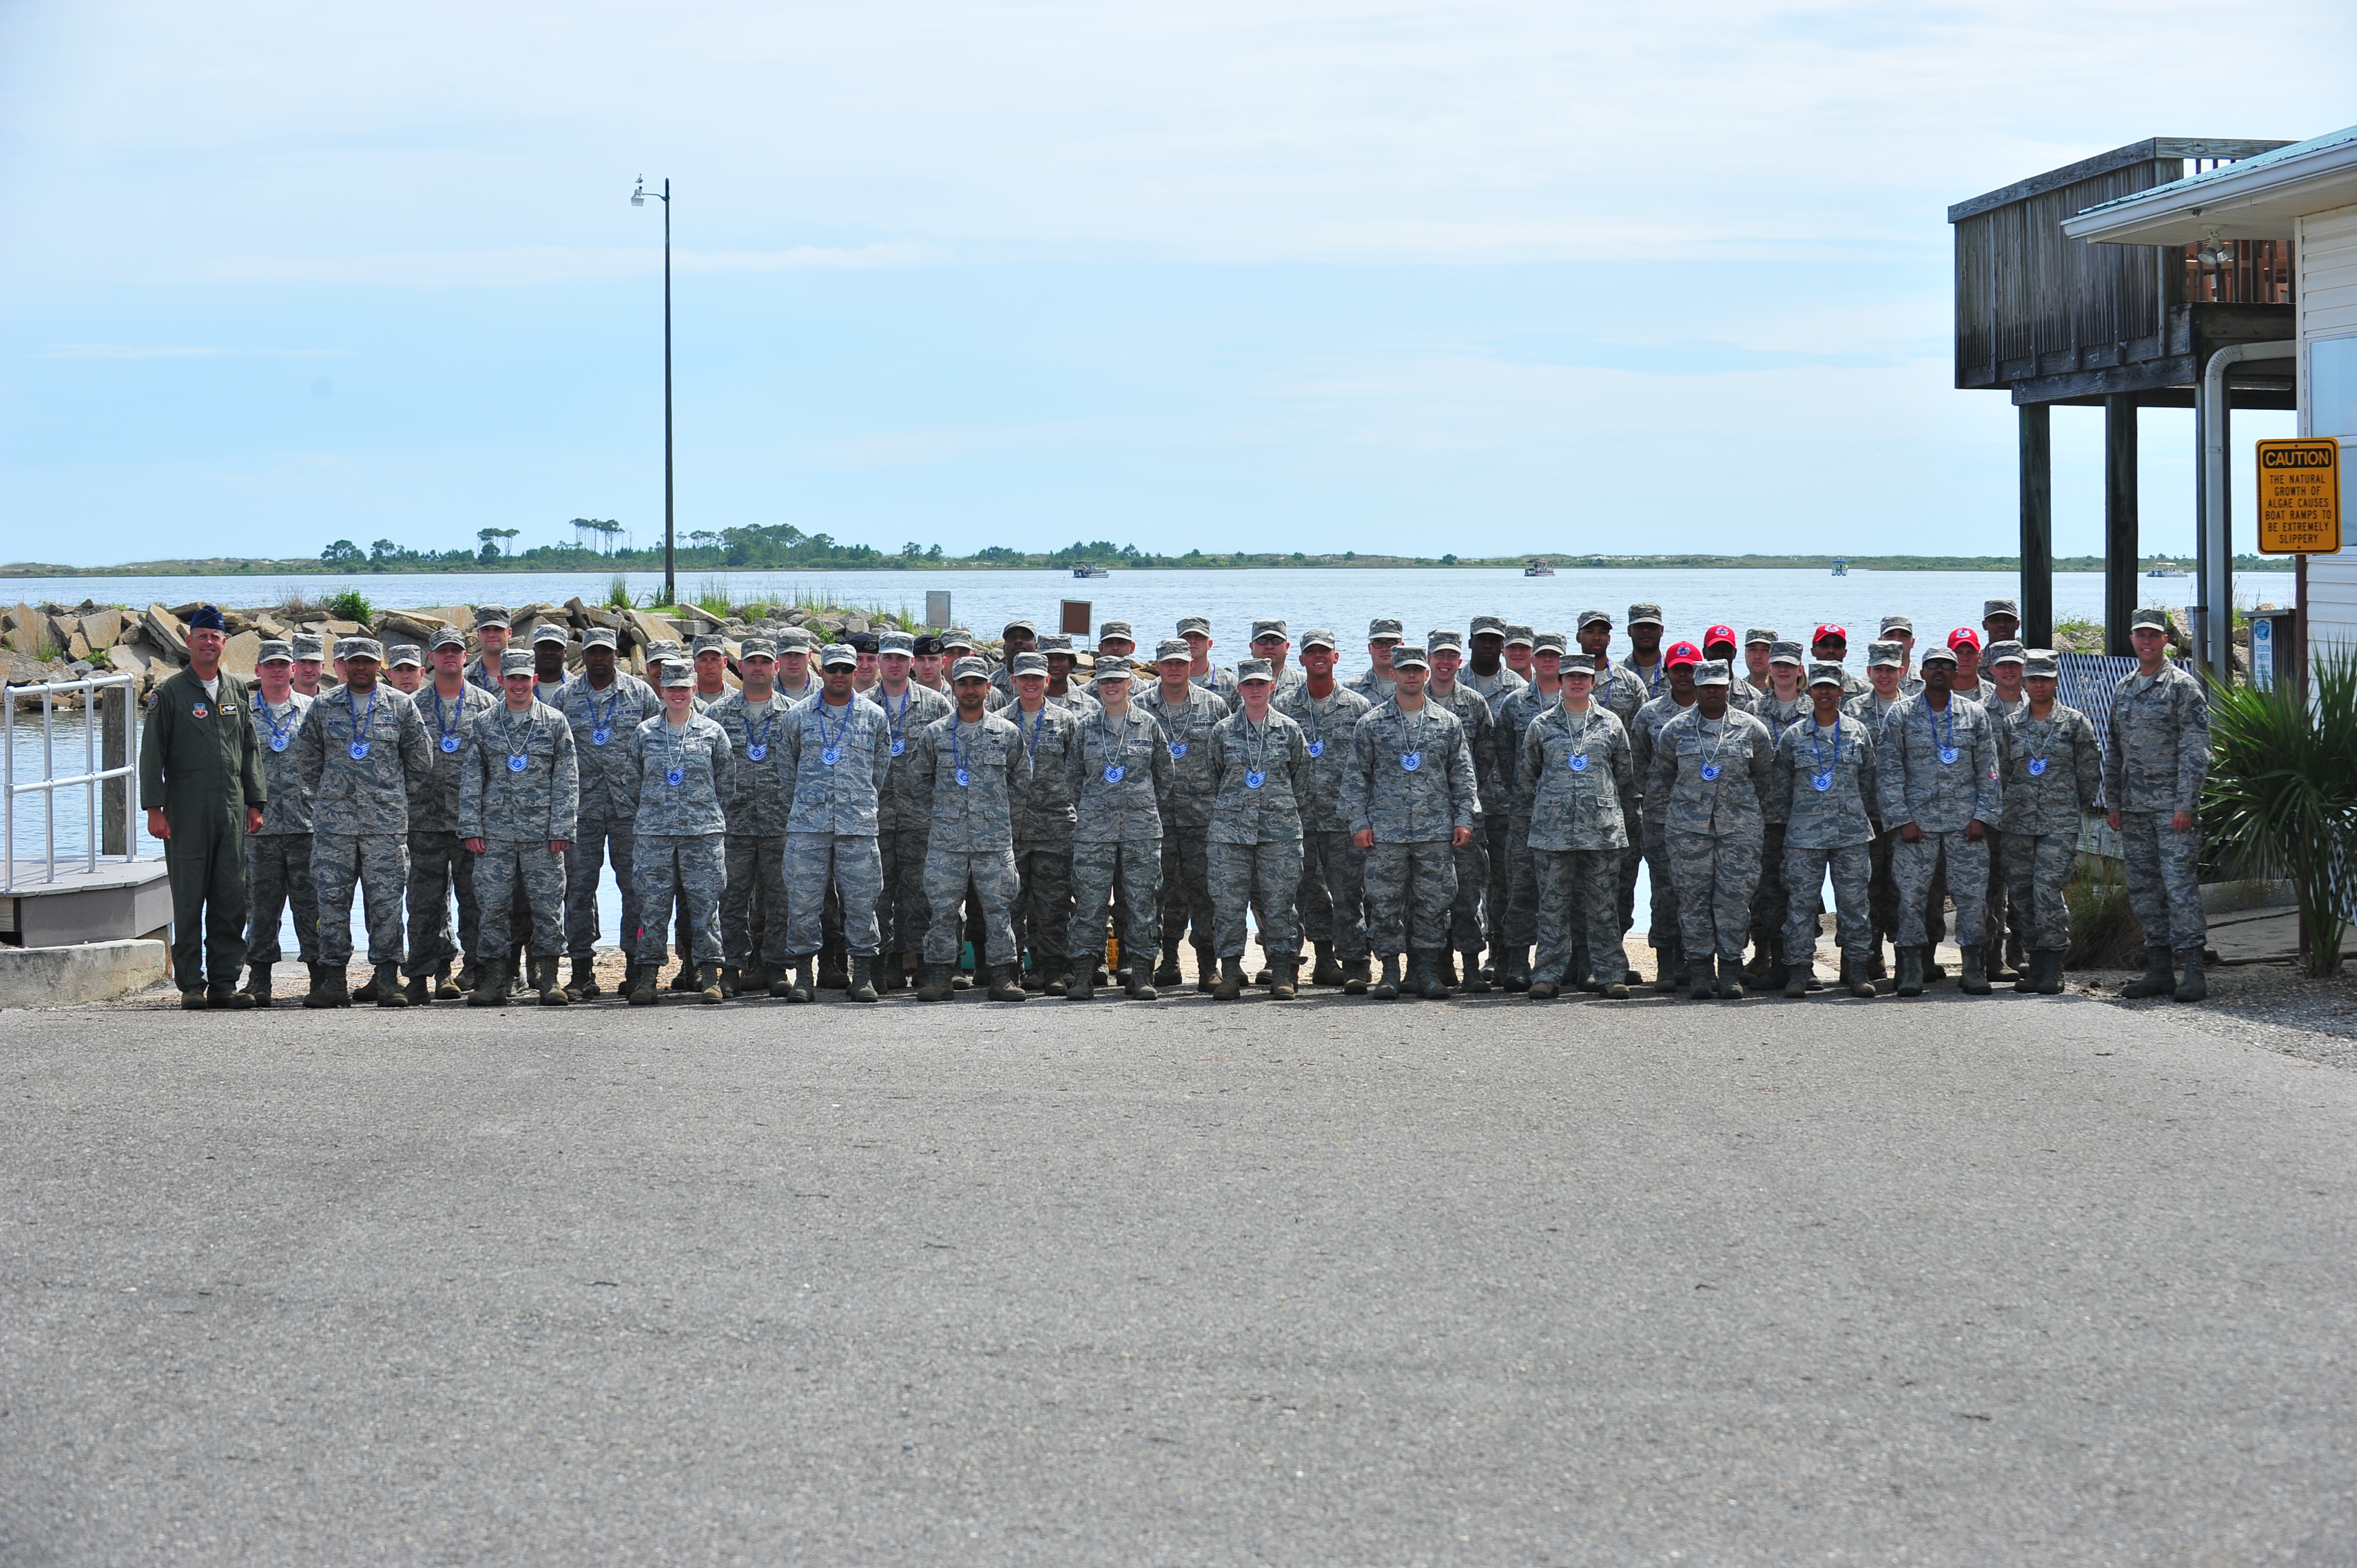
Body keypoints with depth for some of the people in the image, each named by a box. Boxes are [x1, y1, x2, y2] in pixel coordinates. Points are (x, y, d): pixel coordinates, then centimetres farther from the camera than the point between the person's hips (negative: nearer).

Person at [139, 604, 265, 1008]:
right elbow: (152, 755, -1)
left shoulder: (238, 691, 13)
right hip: (186, 812, -4)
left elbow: (251, 750, 17)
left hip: (231, 810, 4)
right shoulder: (170, 693, 1)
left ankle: (224, 982, 8)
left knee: (231, 900, 3)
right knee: (189, 901, -2)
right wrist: (154, 808, -8)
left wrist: (255, 803, 11)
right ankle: (191, 985, 3)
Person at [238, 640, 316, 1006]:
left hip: (306, 824, -1)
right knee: (260, 904, 3)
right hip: (259, 827, 1)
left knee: (311, 902, 0)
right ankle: (258, 982, 8)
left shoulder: (312, 711, 9)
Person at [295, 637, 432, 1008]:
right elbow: (306, 757, 19)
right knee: (332, 899, -1)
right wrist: (326, 794, 15)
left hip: (386, 822, -1)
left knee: (386, 901, -2)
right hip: (333, 822, 1)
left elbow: (421, 758, 13)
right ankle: (332, 980, 3)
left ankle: (387, 979, 3)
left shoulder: (401, 706, 6)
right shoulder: (324, 708, 9)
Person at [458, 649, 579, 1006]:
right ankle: (494, 982, 4)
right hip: (495, 833, 1)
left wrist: (561, 829, -5)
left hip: (542, 833, -1)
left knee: (548, 906, -1)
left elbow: (567, 780, 3)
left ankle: (548, 980, 6)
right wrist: (471, 828, 0)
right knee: (492, 906, -1)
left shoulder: (556, 723, 5)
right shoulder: (482, 724, 9)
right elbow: (471, 779, 8)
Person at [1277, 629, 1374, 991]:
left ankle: (1354, 965, -8)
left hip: (1344, 816, -2)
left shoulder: (1358, 707, 5)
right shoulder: (1283, 704, 7)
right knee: (1309, 892, 7)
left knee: (1348, 893, -7)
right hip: (1298, 815, 2)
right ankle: (1324, 957, 19)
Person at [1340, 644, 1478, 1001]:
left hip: (1437, 831, 1)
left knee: (1434, 903, 1)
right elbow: (1356, 775, 5)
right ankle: (1390, 970, 8)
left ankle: (1427, 969, 10)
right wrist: (1359, 822, -2)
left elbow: (1462, 774, 12)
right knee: (1385, 904, -1)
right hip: (1386, 831, -1)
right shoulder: (1371, 723, 5)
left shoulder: (1448, 723, 9)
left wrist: (1465, 818, 3)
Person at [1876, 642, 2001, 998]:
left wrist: (1983, 816, -2)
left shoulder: (1975, 714, 9)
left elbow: (1988, 769, 9)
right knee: (1911, 896, -3)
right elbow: (1888, 771, 2)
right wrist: (1902, 819, -6)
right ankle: (1911, 970, 3)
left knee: (1972, 895, -1)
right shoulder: (1902, 714, 5)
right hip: (1917, 821, -1)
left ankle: (1972, 969, 5)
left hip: (1966, 822, 1)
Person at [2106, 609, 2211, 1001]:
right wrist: (2113, 803, 16)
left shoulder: (2183, 686, -4)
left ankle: (2193, 972, -9)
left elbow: (2196, 750, -10)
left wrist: (2185, 804, -16)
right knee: (2143, 888, 7)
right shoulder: (2123, 689, 16)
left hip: (2172, 804, -7)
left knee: (2179, 885, -10)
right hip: (2134, 807, 7)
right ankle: (2158, 971, 12)